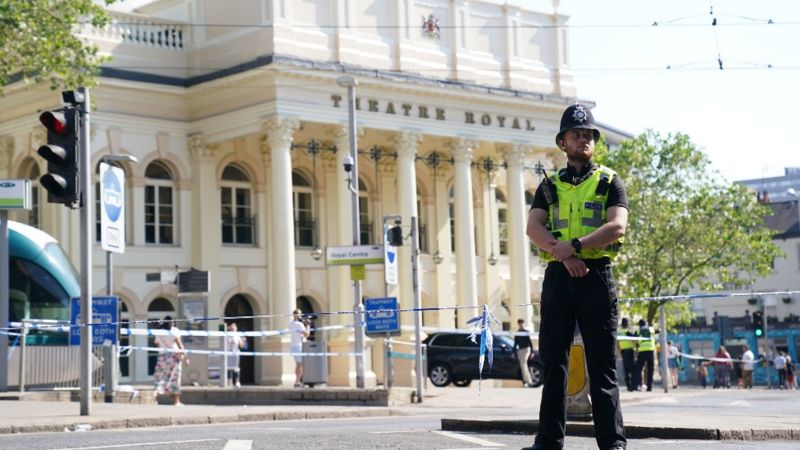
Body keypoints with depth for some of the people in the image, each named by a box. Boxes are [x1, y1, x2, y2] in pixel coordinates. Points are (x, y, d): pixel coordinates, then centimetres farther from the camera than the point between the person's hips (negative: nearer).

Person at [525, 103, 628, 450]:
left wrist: (575, 245, -18)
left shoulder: (609, 182, 8)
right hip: (558, 275, 3)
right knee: (553, 362, 3)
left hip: (596, 275, -2)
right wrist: (564, 255, -15)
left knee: (602, 364, -3)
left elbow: (617, 227, -7)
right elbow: (533, 228, 1)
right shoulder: (550, 186, 15)